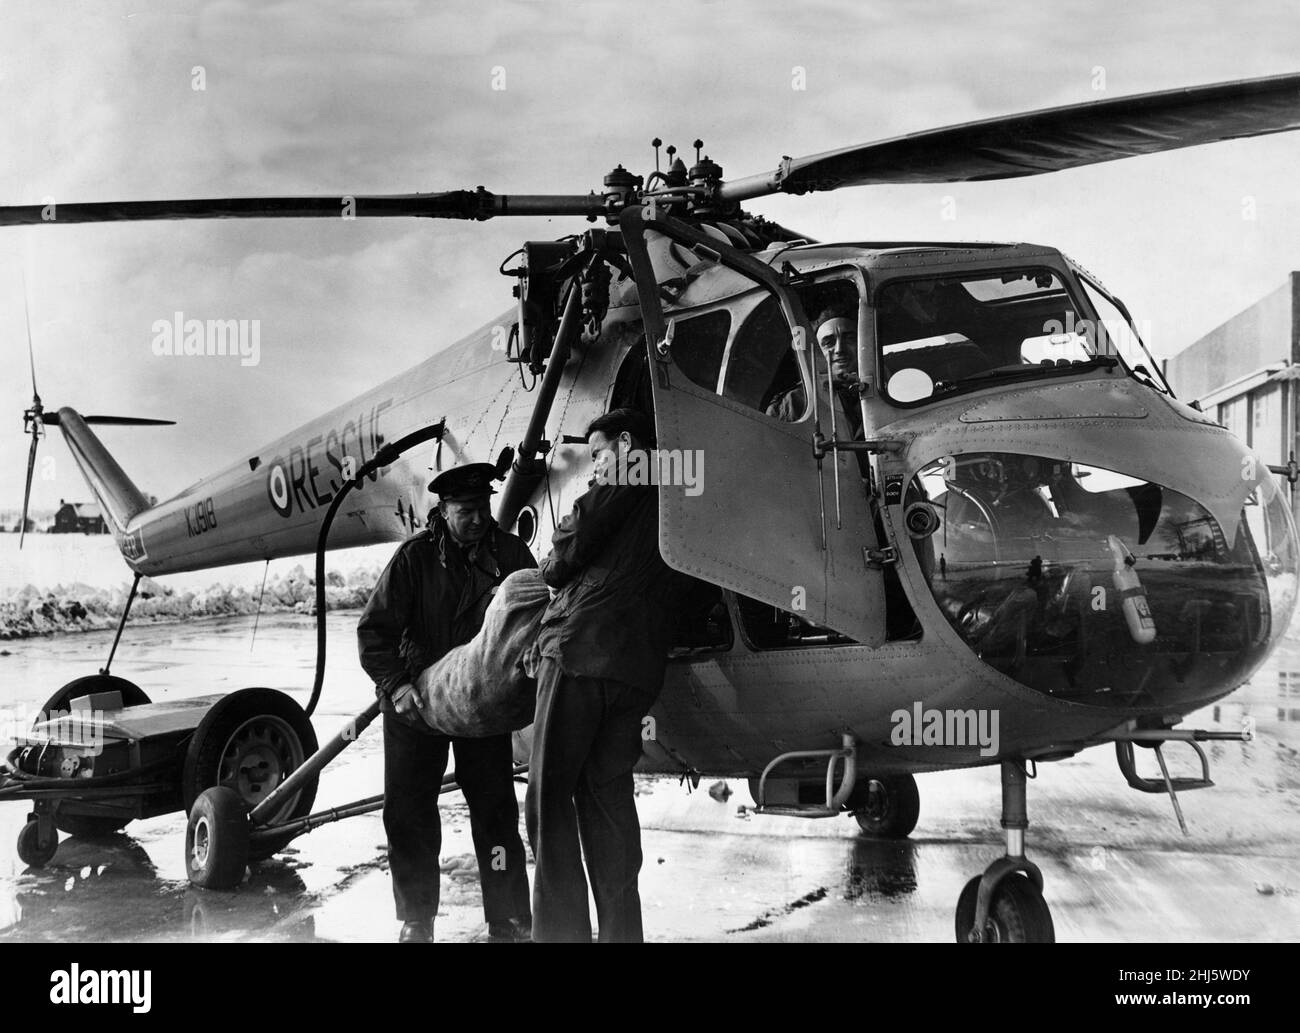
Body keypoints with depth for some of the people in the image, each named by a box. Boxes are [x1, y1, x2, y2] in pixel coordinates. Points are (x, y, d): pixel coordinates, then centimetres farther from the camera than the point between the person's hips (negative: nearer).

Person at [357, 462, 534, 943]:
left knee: (495, 808, 0)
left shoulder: (511, 553, -5)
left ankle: (509, 924, 9)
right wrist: (395, 685, -24)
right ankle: (416, 924, 18)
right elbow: (373, 629, -11)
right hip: (417, 699, -1)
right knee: (408, 812, 4)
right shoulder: (416, 556, -12)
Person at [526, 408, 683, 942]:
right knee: (608, 791, 13)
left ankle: (561, 930, -11)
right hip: (639, 665, 7)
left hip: (582, 646, -7)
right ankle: (620, 929, 11)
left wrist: (547, 573, 19)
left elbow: (570, 549, -1)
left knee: (551, 793, -5)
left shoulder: (624, 483, 1)